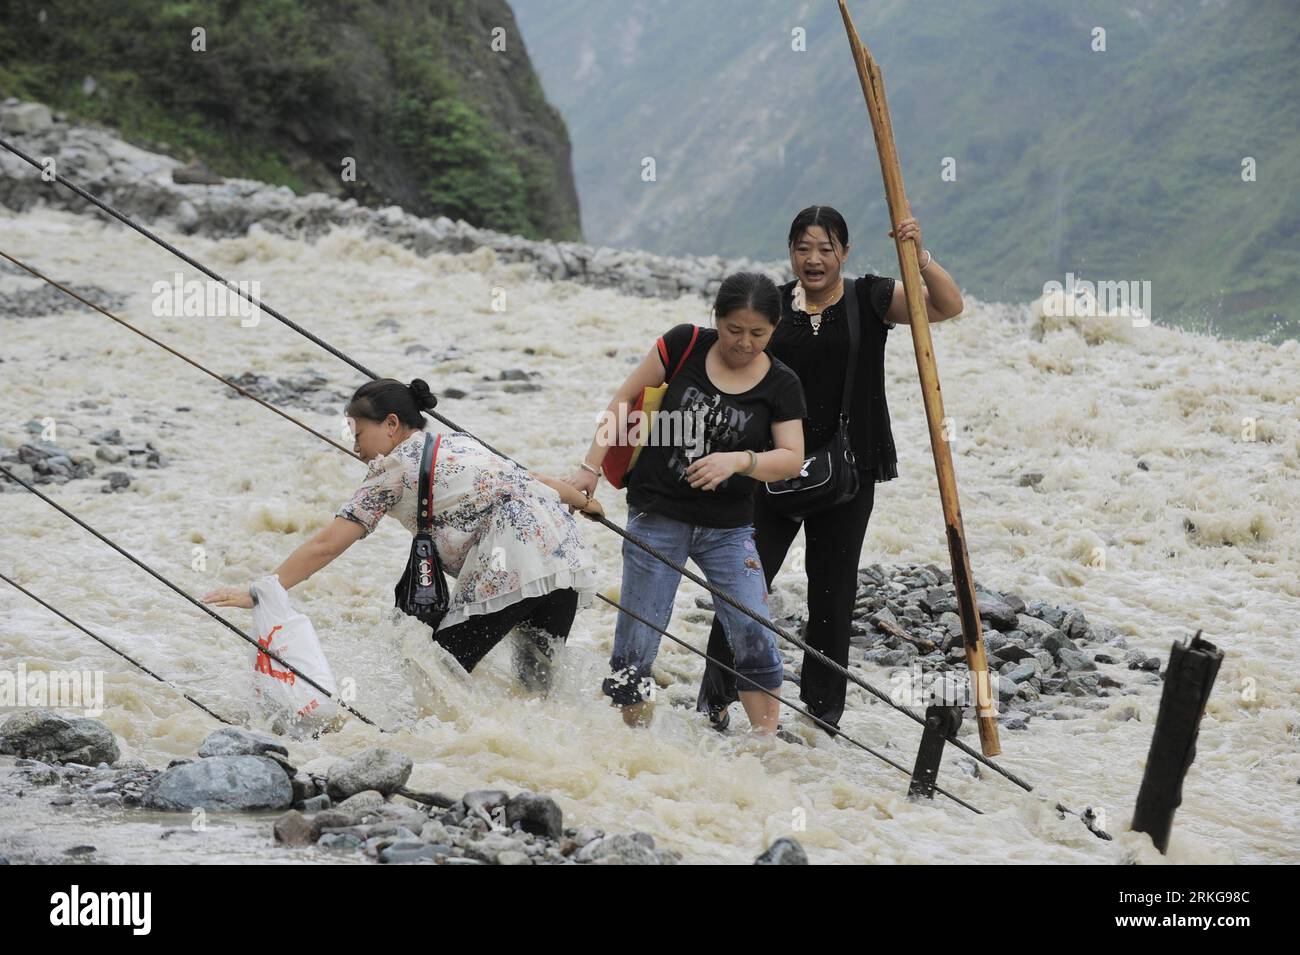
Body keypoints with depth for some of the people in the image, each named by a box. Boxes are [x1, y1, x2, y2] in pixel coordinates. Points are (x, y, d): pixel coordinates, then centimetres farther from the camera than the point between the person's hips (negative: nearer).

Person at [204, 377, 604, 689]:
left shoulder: (395, 468, 2)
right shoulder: (457, 442, 23)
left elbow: (326, 546, -2)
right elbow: (532, 480, 31)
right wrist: (583, 501, 50)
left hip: (513, 565, -8)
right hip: (567, 555, 8)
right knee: (536, 684, 16)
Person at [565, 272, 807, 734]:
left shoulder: (780, 384, -2)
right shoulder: (685, 345, -4)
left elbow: (792, 458, -9)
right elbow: (625, 401, 2)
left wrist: (739, 460, -27)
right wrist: (591, 466, -4)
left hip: (728, 527, 1)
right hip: (657, 519, -1)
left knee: (754, 638, -11)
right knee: (635, 649, 0)